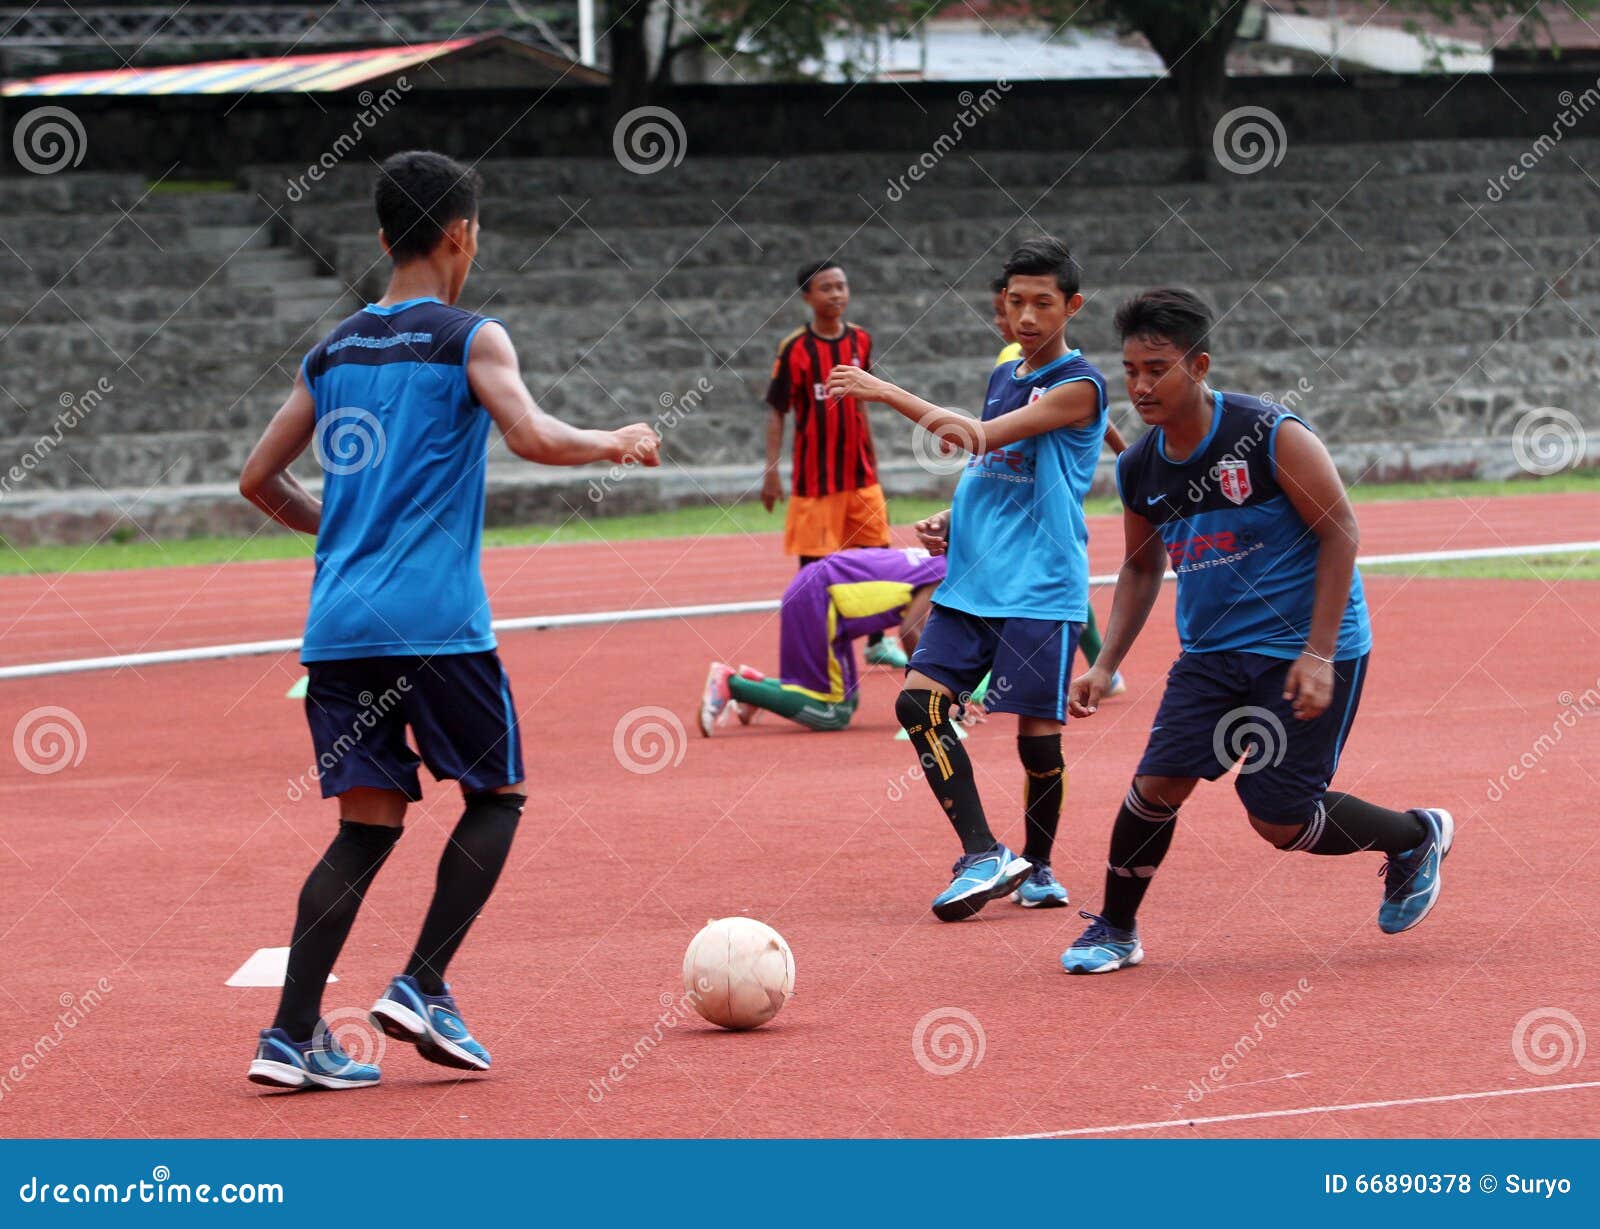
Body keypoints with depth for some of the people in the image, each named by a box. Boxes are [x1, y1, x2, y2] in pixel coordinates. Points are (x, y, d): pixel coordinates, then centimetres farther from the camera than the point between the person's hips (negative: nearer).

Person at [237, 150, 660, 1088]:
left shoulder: (332, 352, 15)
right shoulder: (469, 339, -2)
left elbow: (259, 480, 19)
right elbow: (532, 437, -18)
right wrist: (617, 443, 0)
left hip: (338, 624, 5)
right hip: (436, 622, -5)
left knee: (368, 823, 8)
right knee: (496, 797, 12)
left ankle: (292, 1035, -2)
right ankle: (423, 988, 0)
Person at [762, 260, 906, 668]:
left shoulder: (860, 340, 5)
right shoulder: (795, 349, -10)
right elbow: (776, 412, -8)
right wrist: (771, 471, -13)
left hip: (861, 475, 5)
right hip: (814, 477, -5)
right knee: (813, 565, 1)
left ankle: (878, 642, 22)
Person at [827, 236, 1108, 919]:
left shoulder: (1079, 385, -9)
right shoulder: (1002, 376, 16)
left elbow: (988, 436, -20)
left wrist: (887, 393, -24)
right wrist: (955, 519, 9)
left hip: (1041, 587, -7)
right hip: (972, 579, 7)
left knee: (1037, 727, -4)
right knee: (920, 701, -10)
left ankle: (1037, 865, 16)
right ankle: (983, 855, -12)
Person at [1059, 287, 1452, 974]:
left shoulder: (1270, 435, -17)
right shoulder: (1139, 470, 1)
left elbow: (1339, 530, -13)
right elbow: (1142, 567, 18)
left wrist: (1318, 654, -18)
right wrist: (1105, 666, 9)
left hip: (1305, 649, -5)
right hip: (1212, 649, 5)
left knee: (1279, 820, -7)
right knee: (1157, 783, -9)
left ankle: (1416, 835, 19)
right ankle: (1115, 929, 12)